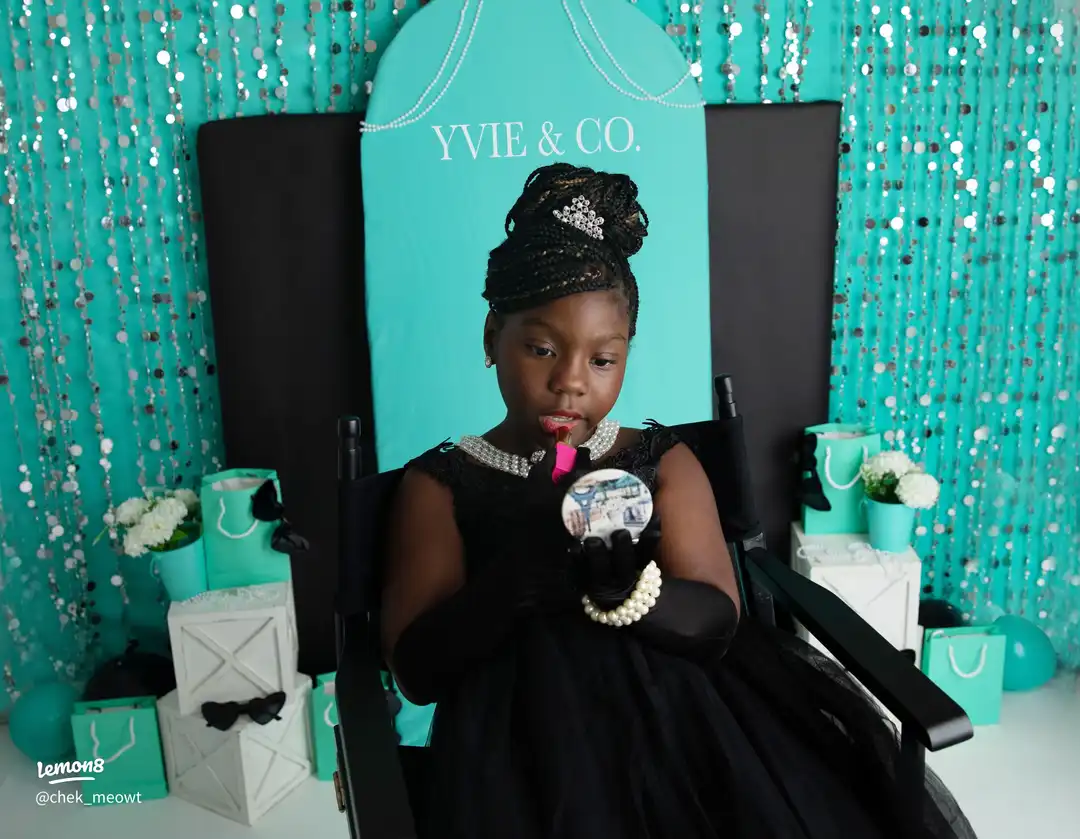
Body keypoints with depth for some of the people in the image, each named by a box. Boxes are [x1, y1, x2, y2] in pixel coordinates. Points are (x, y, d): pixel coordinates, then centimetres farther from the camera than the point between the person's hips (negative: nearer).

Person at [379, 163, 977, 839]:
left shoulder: (664, 461, 9)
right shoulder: (439, 484, 4)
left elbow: (715, 624, 0)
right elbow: (417, 671, -4)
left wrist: (621, 587, -21)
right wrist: (523, 569, -21)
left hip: (672, 714, 2)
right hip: (524, 736, -1)